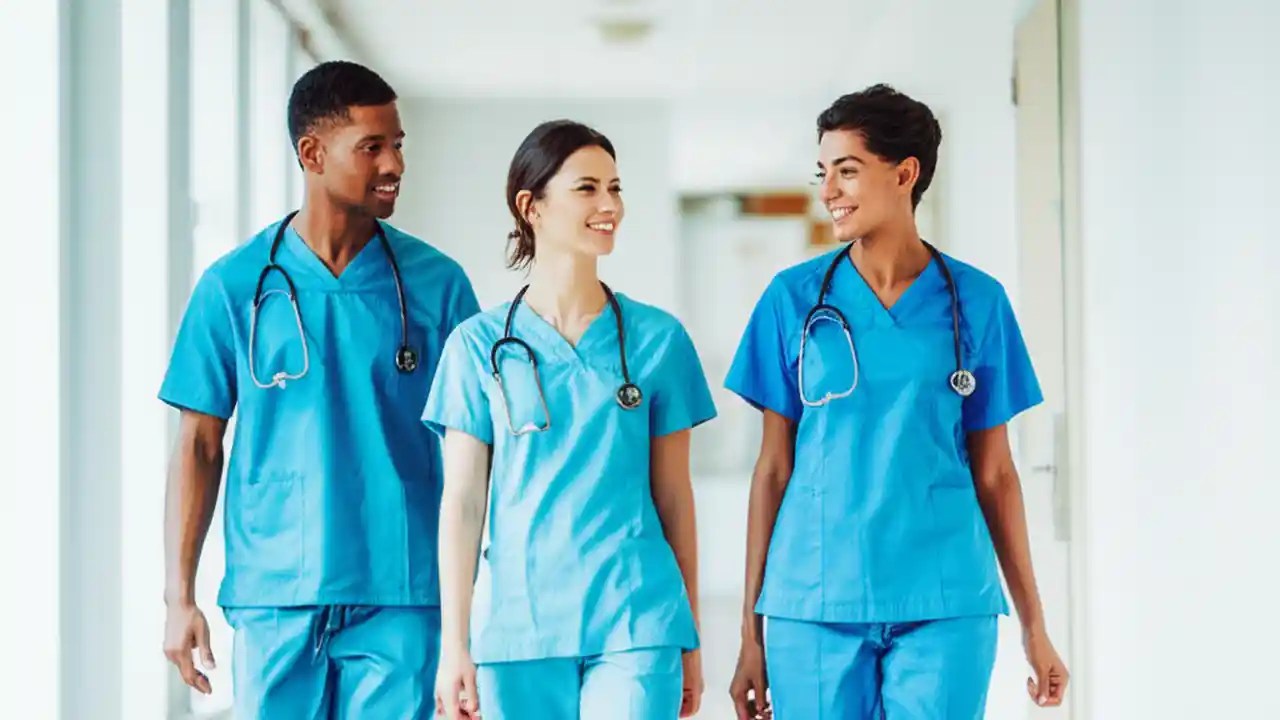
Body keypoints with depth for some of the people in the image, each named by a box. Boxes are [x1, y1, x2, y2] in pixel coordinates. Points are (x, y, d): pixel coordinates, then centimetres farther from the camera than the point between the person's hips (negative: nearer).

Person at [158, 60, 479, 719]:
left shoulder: (436, 283, 3)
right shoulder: (234, 287, 3)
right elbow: (199, 445, 6)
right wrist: (179, 596, 1)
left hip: (398, 597, 0)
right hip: (272, 595, 0)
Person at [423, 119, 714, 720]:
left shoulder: (657, 338, 4)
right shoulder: (480, 344, 3)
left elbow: (673, 496, 8)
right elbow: (461, 502, 2)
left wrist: (690, 639, 9)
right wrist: (453, 645, -1)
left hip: (634, 622, 0)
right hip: (517, 622, 1)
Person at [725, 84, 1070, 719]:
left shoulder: (976, 301, 4)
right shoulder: (794, 298, 4)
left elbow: (994, 472, 8)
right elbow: (774, 466, 6)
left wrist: (1034, 624, 8)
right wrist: (751, 628, 4)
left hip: (944, 605, 0)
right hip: (813, 604, 0)